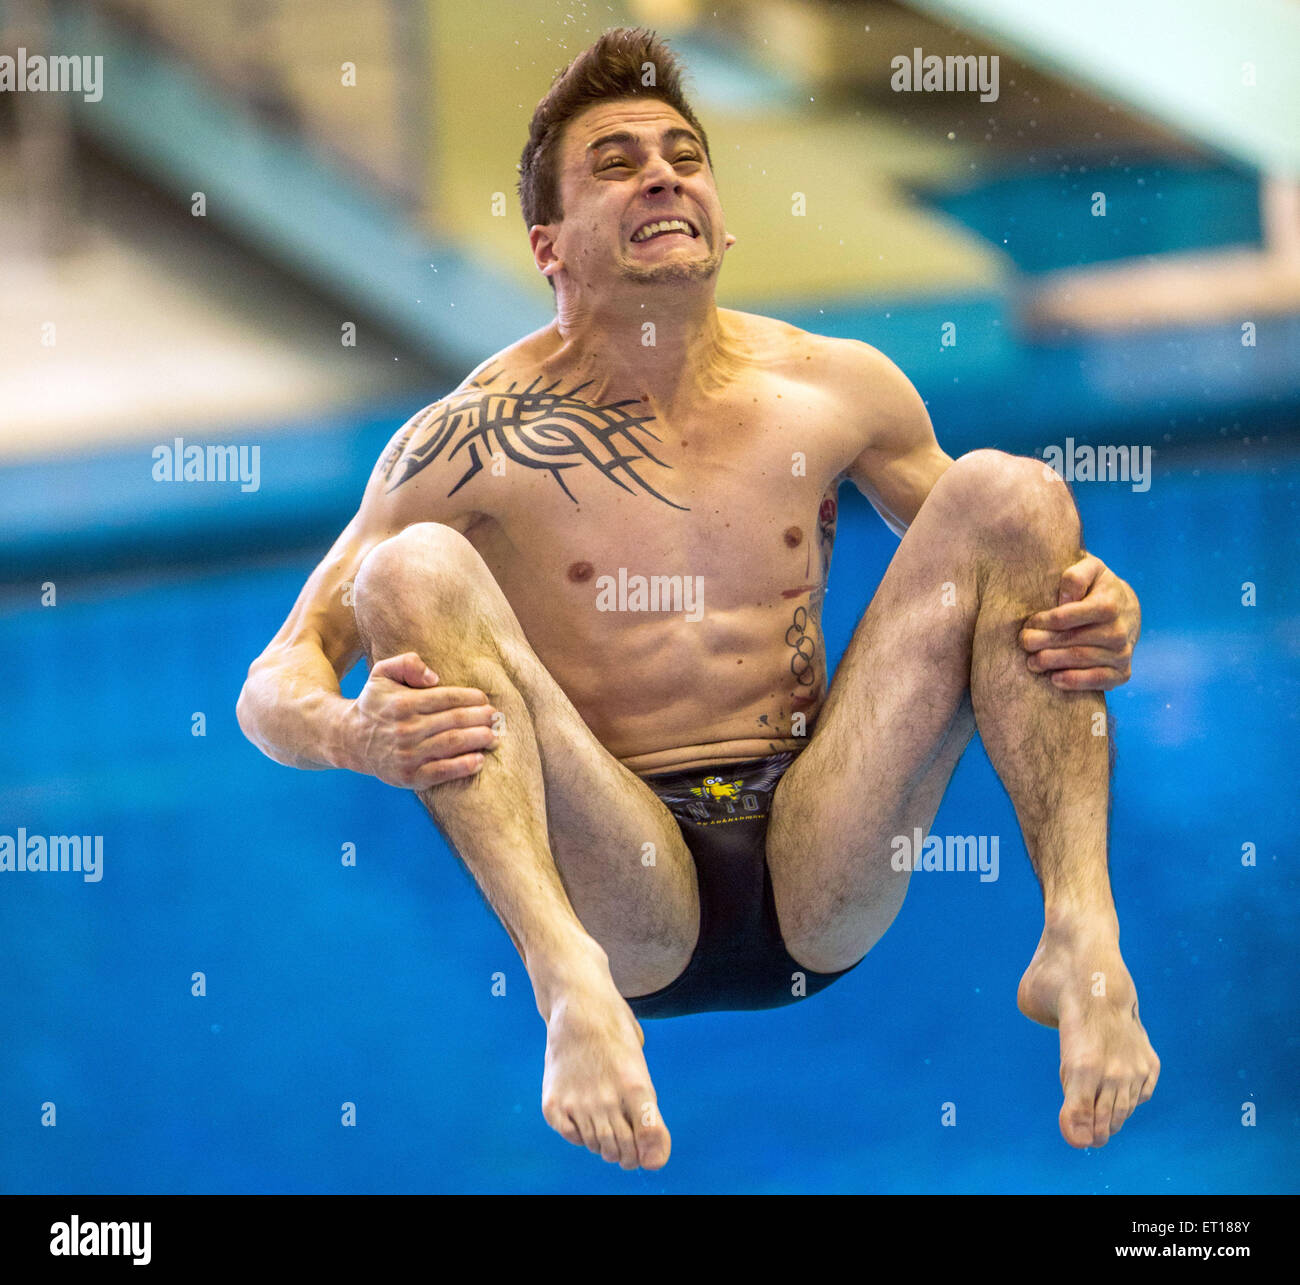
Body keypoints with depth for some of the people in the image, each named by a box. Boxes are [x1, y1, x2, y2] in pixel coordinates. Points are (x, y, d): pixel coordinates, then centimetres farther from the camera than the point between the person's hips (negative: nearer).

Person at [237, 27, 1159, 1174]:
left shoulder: (838, 389, 9)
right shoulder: (476, 440, 1)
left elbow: (991, 560, 21)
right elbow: (274, 684, -1)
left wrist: (1101, 615, -5)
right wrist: (351, 734, -27)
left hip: (822, 884, 2)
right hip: (620, 896, -2)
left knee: (1007, 489, -8)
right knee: (415, 568, -21)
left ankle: (1082, 944, -26)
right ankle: (572, 983, -41)